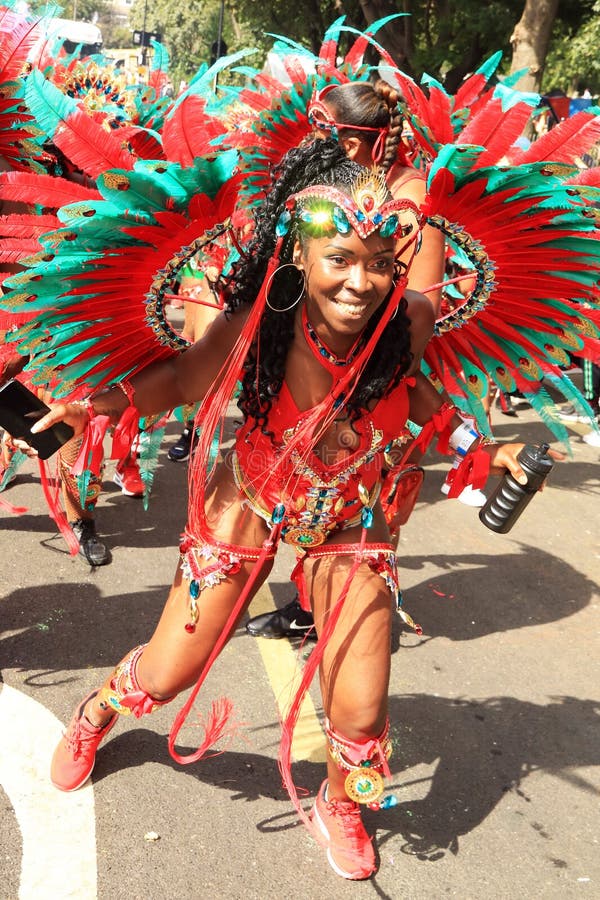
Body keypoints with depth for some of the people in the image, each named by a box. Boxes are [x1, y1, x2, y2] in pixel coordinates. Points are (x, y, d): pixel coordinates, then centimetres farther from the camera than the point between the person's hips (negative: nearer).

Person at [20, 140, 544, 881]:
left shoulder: (408, 322, -24)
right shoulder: (255, 324, -30)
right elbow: (184, 380, -14)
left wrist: (474, 447, -8)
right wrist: (113, 399, -31)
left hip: (347, 524, 2)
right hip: (248, 505, -1)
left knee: (360, 715, 1)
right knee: (164, 676, 10)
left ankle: (338, 810, 40)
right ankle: (95, 715, 51)